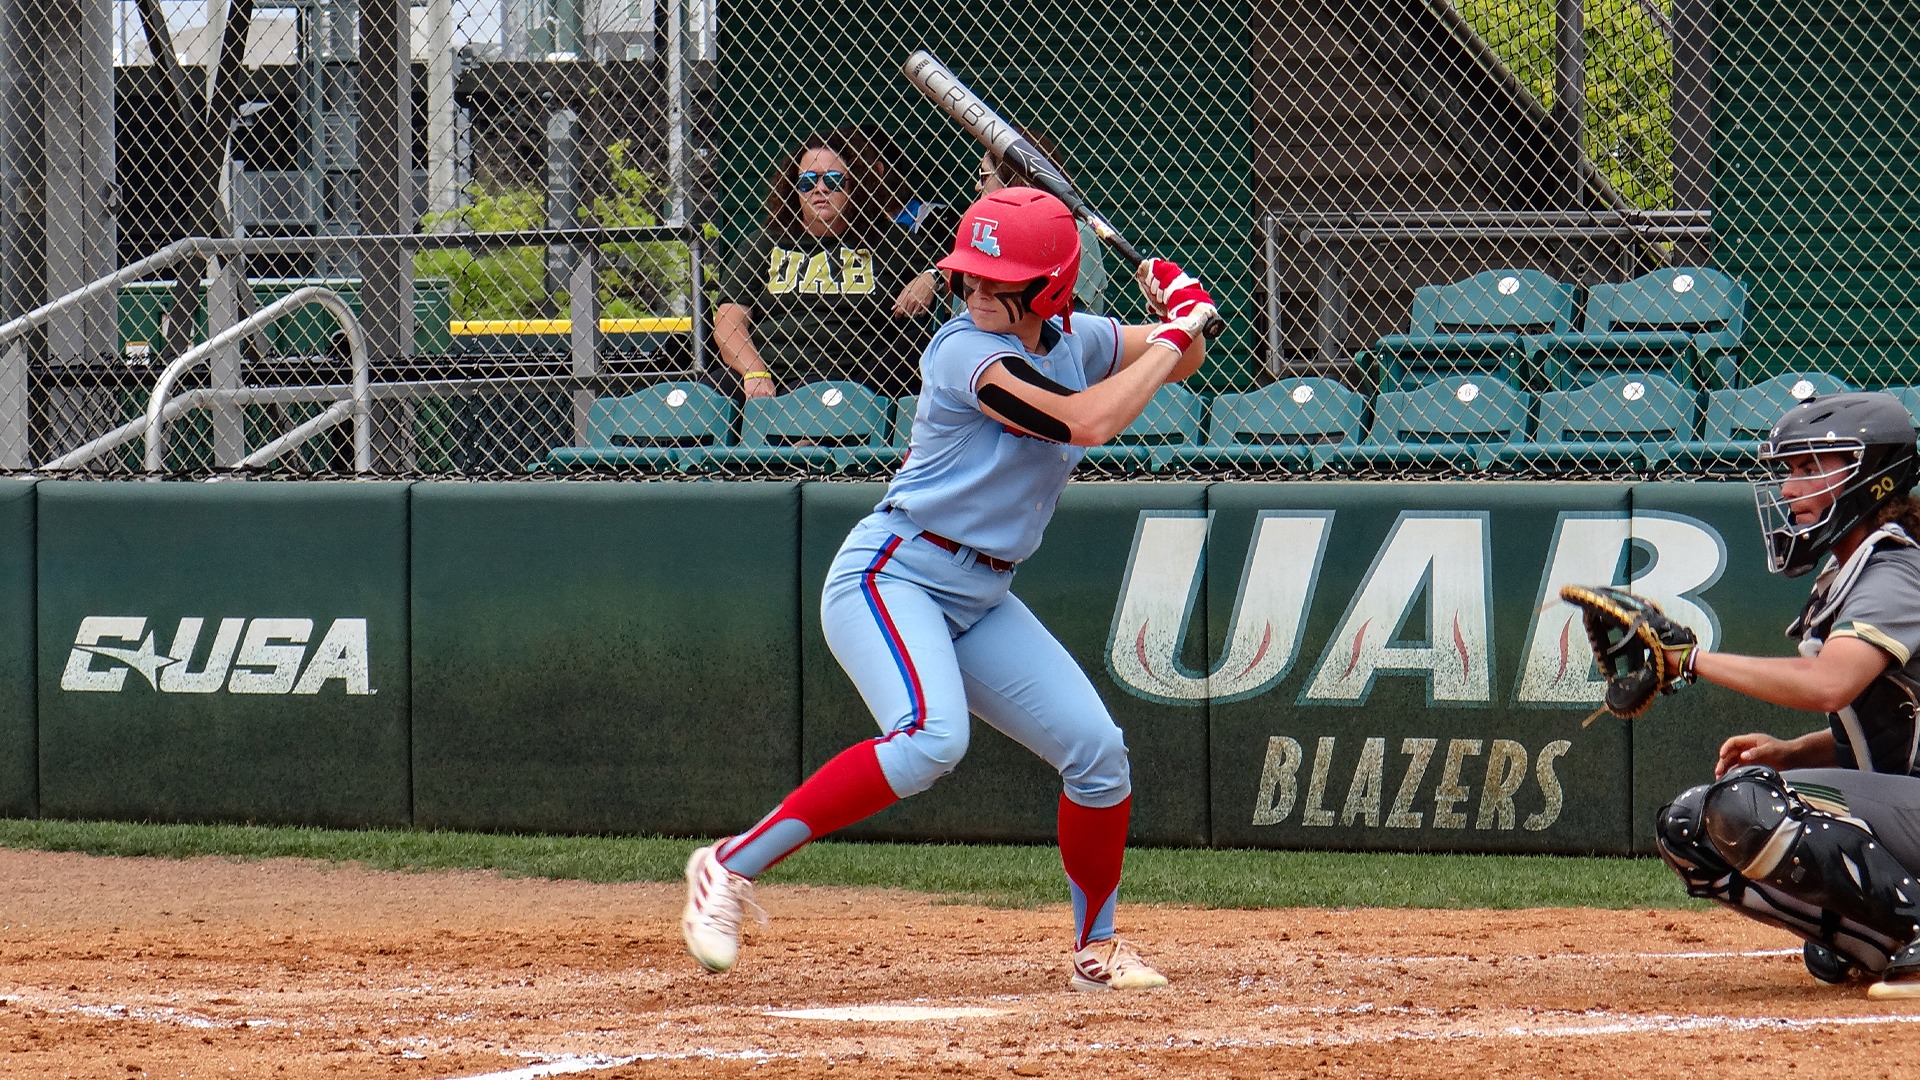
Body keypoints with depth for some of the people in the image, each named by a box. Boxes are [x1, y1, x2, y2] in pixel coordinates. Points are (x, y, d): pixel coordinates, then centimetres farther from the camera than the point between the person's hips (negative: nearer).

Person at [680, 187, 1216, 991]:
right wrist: (1175, 331, -20)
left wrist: (1180, 317, -2)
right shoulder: (966, 351, -18)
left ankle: (1095, 948, 20)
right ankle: (731, 866, -25)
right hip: (891, 575, -8)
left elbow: (1178, 363, 22)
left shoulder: (1073, 341, 6)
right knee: (931, 739, -32)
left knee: (1096, 749, 1)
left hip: (981, 602, 8)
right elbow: (1086, 421, -29)